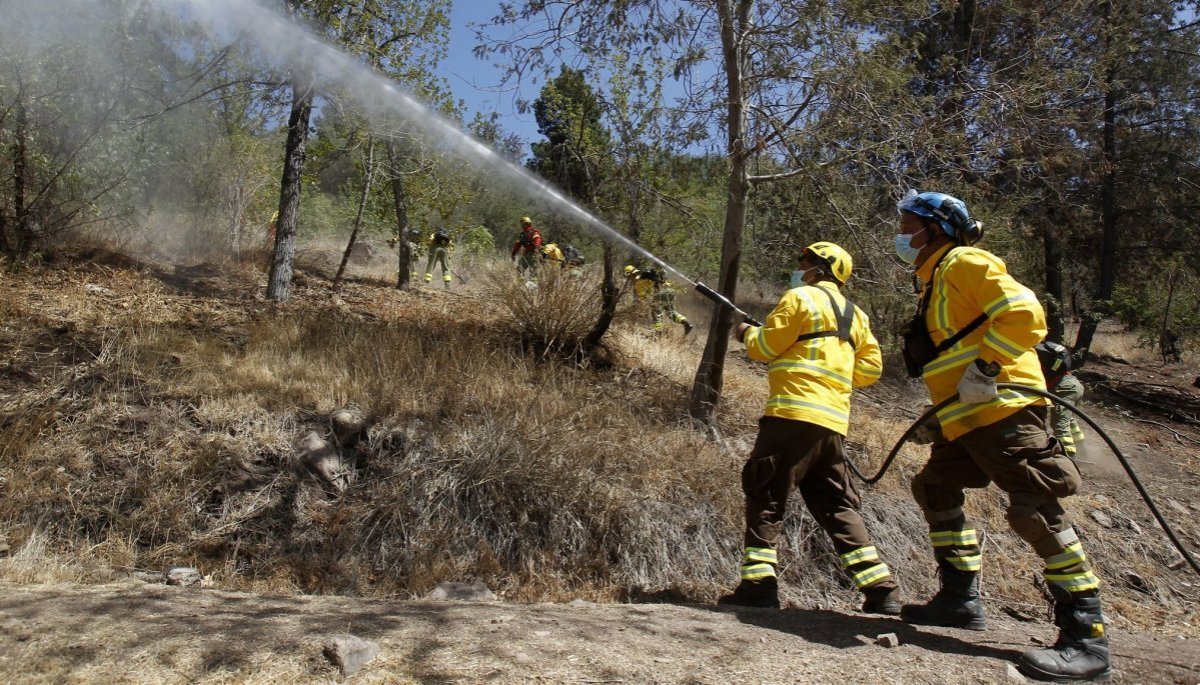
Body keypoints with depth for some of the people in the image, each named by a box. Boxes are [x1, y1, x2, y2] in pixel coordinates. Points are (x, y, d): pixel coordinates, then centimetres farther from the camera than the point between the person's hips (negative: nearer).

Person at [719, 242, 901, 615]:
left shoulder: (802, 297, 0)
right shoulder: (854, 314, 23)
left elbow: (766, 346, -4)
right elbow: (871, 367, 19)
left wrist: (747, 332, 16)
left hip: (795, 411, -8)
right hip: (834, 420, 8)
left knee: (765, 495, -2)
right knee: (836, 506, 12)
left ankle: (758, 583, -5)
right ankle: (882, 589, 7)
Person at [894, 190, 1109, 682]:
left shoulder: (965, 262, -6)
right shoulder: (936, 280, 24)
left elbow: (1023, 313, -19)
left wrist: (986, 368, -22)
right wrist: (940, 412, 22)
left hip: (1002, 408, -11)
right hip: (965, 420, 11)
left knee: (1036, 512, -14)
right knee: (936, 491, 16)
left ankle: (1087, 637, -11)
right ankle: (961, 599, 23)